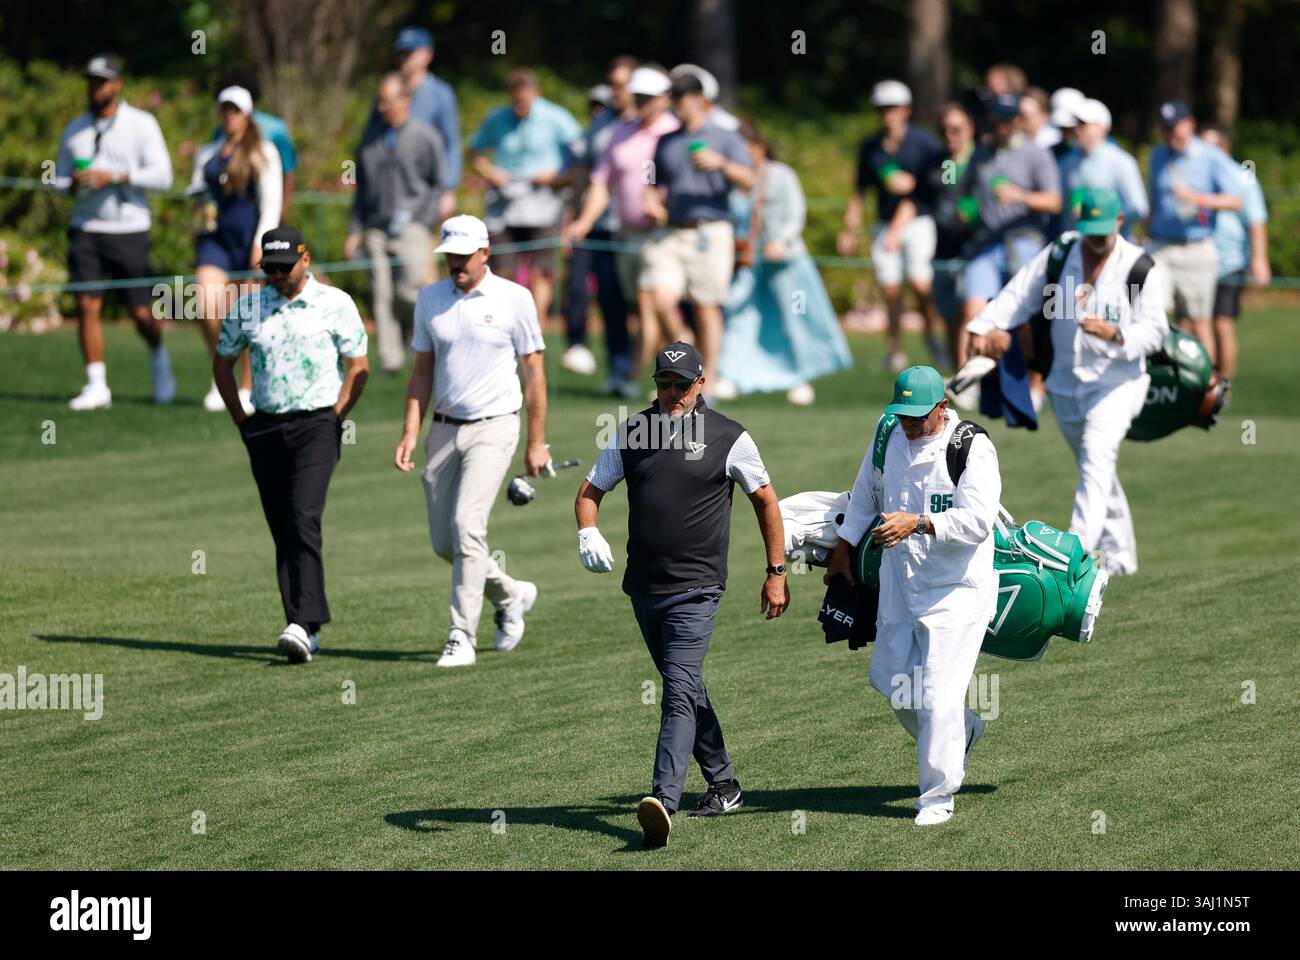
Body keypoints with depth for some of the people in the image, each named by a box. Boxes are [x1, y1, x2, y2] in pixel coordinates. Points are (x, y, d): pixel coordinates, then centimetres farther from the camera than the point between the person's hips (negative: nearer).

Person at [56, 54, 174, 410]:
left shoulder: (141, 124, 0)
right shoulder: (74, 130, 12)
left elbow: (161, 176, -7)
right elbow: (59, 179, 17)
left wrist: (115, 177, -17)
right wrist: (73, 184, -7)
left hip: (129, 230, -3)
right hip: (86, 230, 3)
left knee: (141, 312, -2)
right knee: (87, 306, -9)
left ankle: (158, 358, 29)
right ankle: (96, 385, -5)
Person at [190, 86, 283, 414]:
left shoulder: (263, 153, 2)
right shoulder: (207, 154, 14)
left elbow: (271, 202, -2)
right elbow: (199, 192, 23)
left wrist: (261, 243, -11)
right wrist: (202, 205, -1)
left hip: (250, 240, -3)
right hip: (215, 238, 3)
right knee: (207, 307, -14)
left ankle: (247, 389, 9)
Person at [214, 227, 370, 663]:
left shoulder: (335, 304, -1)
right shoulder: (247, 308, 8)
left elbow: (359, 367, 2)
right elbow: (223, 363, 19)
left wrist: (334, 420, -4)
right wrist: (241, 420, 11)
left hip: (315, 426, -4)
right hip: (265, 429, 4)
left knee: (303, 520, -19)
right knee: (282, 531, 4)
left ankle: (302, 624, -26)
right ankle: (305, 631, 8)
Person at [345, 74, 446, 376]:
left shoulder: (425, 137, 4)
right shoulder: (371, 144, 16)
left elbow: (439, 184, 4)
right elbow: (362, 190, 20)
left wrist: (424, 222, -5)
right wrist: (354, 231, 12)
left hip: (411, 228, -4)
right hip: (377, 230, 4)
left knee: (408, 291, -16)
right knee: (381, 293, -7)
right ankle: (390, 358, -6)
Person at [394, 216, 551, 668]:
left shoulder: (514, 299, -5)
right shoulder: (430, 299, 6)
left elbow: (533, 372, -1)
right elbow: (422, 372, 12)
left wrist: (537, 442, -2)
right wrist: (410, 434, 3)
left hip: (493, 428, -5)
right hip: (444, 429, 5)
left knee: (467, 524, -20)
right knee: (443, 541, 6)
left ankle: (462, 637, -15)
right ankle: (511, 595, 33)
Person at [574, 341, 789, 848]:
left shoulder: (729, 438, -4)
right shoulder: (632, 431, 6)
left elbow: (766, 501, 6)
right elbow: (590, 490, 9)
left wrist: (776, 573, 5)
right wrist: (588, 533, -13)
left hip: (696, 588, -5)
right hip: (643, 587, 6)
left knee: (679, 692, -18)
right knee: (685, 690, 17)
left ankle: (663, 801, -30)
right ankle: (722, 783, 33)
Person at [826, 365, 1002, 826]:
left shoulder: (973, 450, -17)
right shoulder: (890, 438, 3)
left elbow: (977, 521, -26)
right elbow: (866, 493, 22)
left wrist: (918, 524, -35)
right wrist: (843, 549, 29)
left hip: (955, 589, -7)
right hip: (899, 583, 7)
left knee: (938, 695, -9)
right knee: (889, 678, 13)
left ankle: (937, 796, 2)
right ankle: (962, 731, 38)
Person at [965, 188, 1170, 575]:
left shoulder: (1143, 268, -10)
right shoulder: (1058, 256, 2)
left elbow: (1153, 331, -14)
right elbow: (1019, 295, 5)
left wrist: (1114, 334, -34)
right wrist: (984, 327, -11)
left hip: (1117, 380, -5)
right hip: (1065, 381, 5)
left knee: (1097, 459, -24)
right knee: (1094, 468, 15)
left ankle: (1078, 549, -35)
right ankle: (1119, 554, 28)